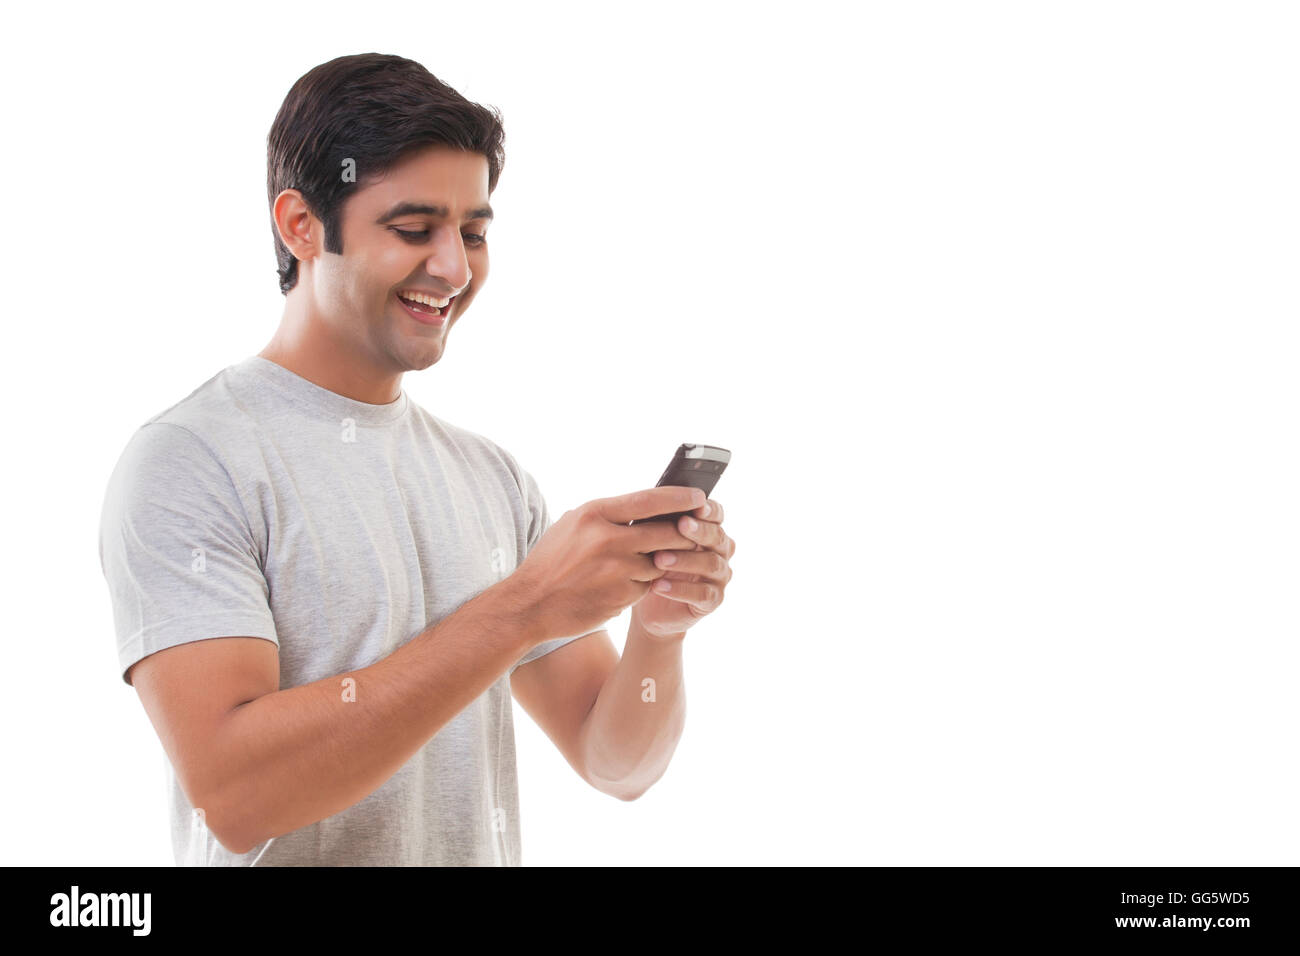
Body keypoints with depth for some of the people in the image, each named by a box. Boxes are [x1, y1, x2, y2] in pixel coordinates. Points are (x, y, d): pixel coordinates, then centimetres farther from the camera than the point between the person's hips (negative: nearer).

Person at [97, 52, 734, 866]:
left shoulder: (495, 478, 3)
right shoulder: (190, 463, -14)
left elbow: (617, 764, 2)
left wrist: (658, 630, -17)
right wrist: (519, 609, -29)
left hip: (483, 850, 5)